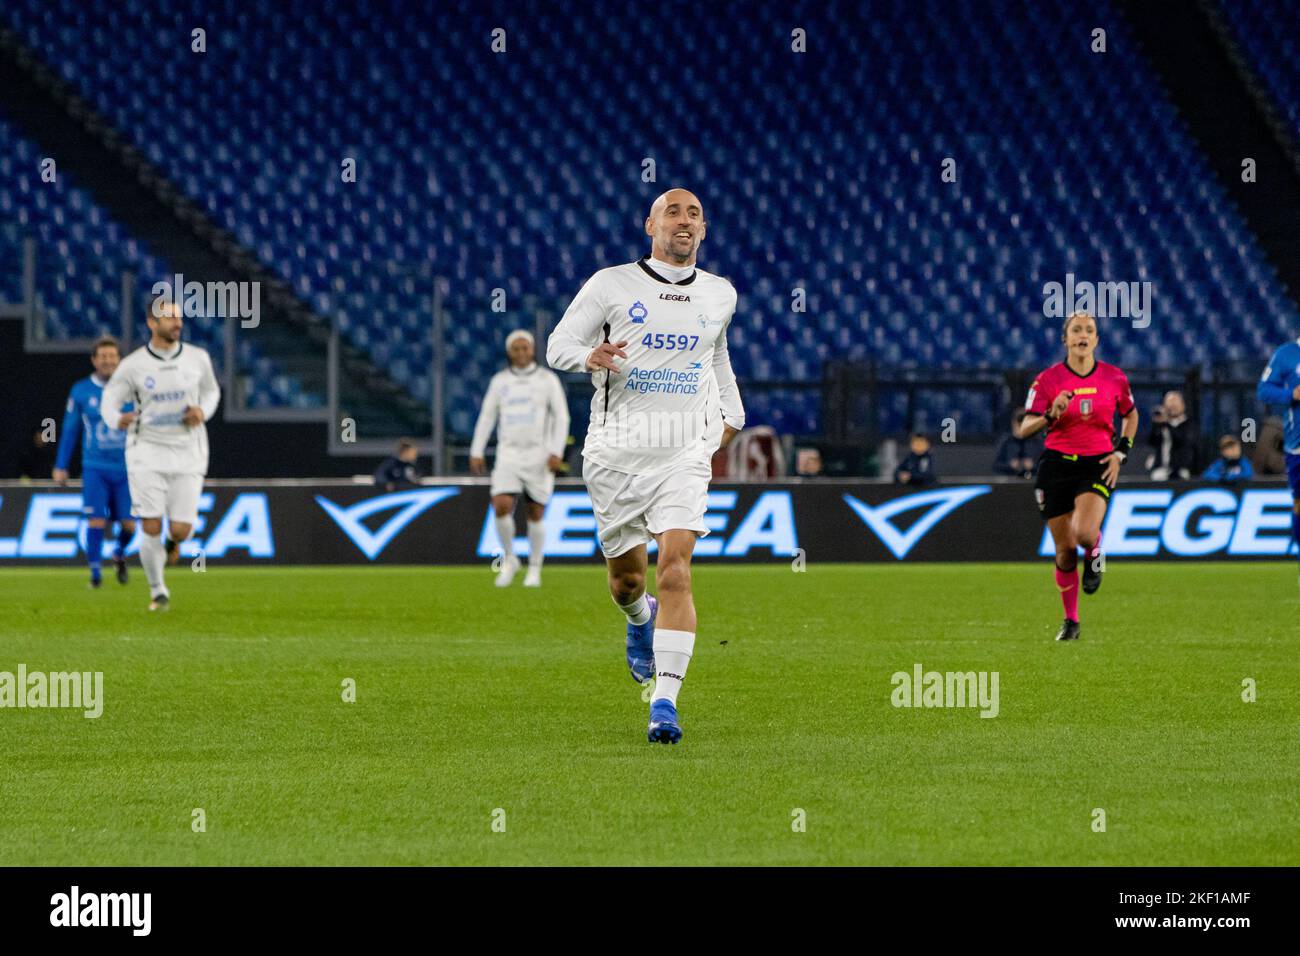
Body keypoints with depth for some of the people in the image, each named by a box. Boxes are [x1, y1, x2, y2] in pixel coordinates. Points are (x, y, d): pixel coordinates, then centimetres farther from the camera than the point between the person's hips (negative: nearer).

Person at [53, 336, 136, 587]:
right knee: (96, 521, -12)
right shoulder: (81, 392, 2)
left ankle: (119, 554, 29)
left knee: (128, 524, -2)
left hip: (126, 469, 1)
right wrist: (61, 466, 9)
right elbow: (69, 431, 10)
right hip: (95, 469, -1)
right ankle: (95, 572, 0)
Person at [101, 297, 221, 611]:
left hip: (187, 452, 2)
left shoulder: (197, 358, 0)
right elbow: (110, 402, 1)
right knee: (151, 528, -8)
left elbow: (211, 391, 17)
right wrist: (118, 420, -23)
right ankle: (158, 591, 13)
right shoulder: (132, 365, -7)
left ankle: (172, 540, 35)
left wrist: (203, 412, -5)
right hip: (147, 450, -2)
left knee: (181, 529, -5)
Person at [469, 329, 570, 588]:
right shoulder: (500, 381, 8)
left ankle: (534, 571, 15)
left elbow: (561, 417, -2)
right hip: (508, 454, 1)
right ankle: (509, 560, 4)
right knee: (501, 506, -16)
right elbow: (486, 417, 13)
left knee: (536, 514, 2)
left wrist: (556, 452, -13)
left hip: (539, 456, -1)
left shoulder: (547, 379, 0)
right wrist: (477, 452, 7)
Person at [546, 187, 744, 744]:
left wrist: (731, 416, 23)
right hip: (616, 450, 0)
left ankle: (665, 703, -20)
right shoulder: (611, 285, 0)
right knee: (626, 578, 11)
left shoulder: (719, 295, 11)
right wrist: (590, 356, -21)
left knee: (676, 570, -17)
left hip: (684, 452, 1)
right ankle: (640, 621, 50)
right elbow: (557, 346, 1)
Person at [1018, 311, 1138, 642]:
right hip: (1057, 465, 1)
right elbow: (1024, 429, -6)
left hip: (1097, 466, 0)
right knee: (1065, 550, 3)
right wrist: (1051, 415, -25)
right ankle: (1071, 620, 23)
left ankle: (1095, 552, 12)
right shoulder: (1048, 380, -4)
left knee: (1084, 533, -27)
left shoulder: (1114, 378, 1)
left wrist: (1121, 452, 4)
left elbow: (1130, 416, 18)